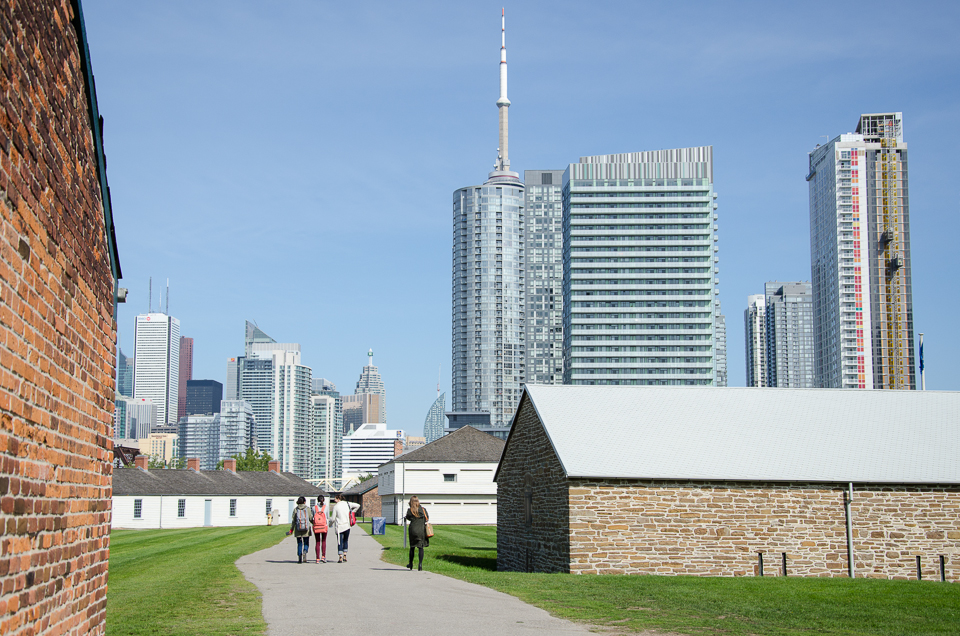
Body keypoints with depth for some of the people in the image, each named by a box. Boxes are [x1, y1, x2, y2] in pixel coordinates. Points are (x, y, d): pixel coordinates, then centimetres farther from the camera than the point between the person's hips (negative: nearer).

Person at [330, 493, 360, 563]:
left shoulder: (335, 506, -8)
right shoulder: (347, 504, 2)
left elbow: (333, 518, -6)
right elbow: (357, 506, 8)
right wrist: (351, 512, 15)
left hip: (339, 527, -3)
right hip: (347, 526, 3)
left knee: (340, 542, 2)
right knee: (345, 541, 16)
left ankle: (340, 558, -2)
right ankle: (344, 556, 12)